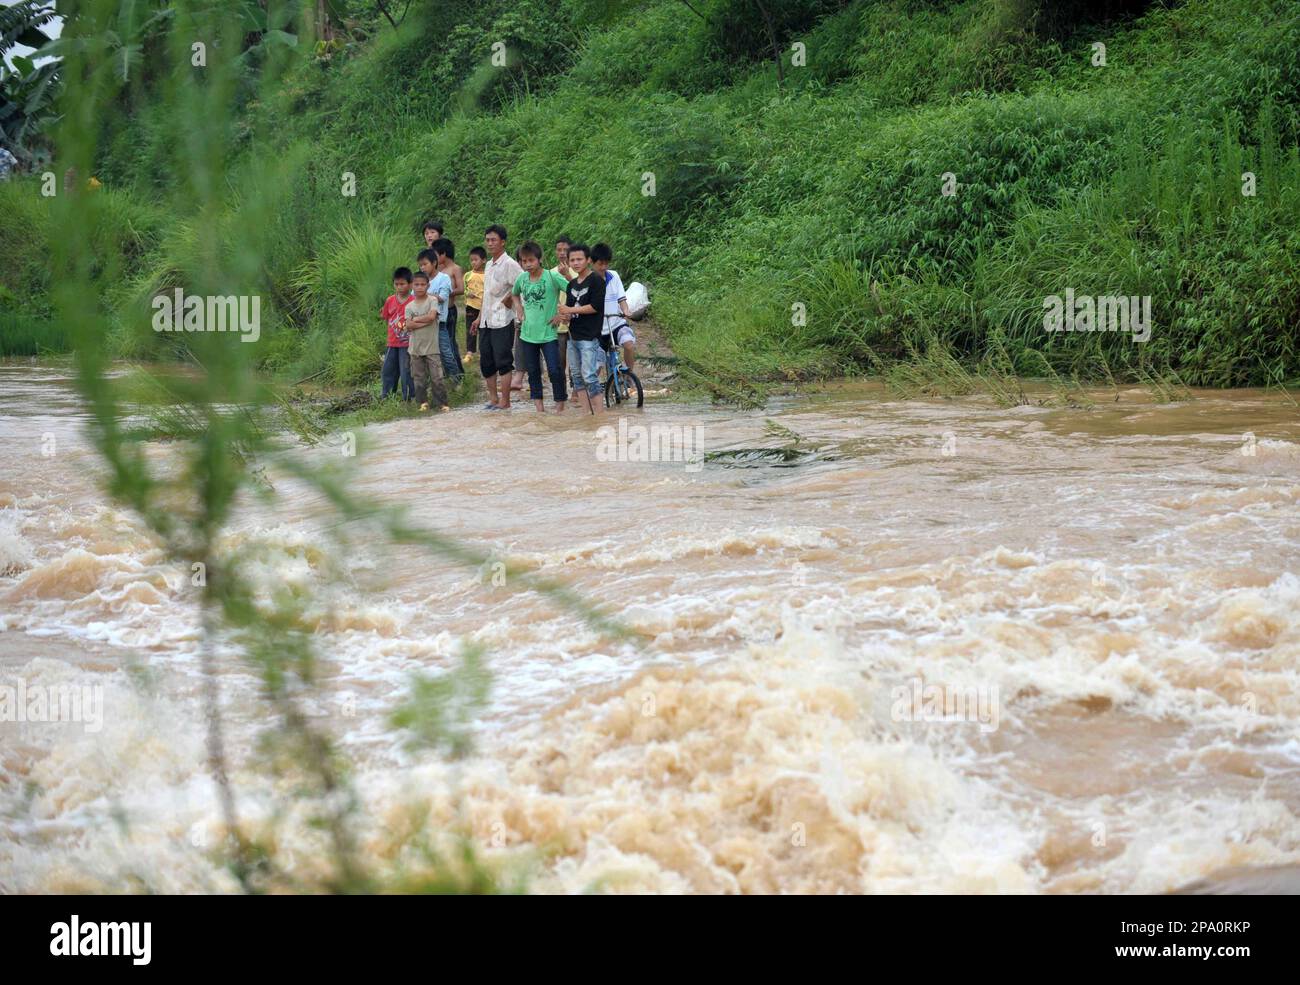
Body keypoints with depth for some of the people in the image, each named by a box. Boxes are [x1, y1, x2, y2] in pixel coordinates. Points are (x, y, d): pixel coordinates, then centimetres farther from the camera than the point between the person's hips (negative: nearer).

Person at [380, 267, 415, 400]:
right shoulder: (390, 300, 5)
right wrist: (383, 316, 2)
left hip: (407, 343, -5)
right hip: (392, 343, 5)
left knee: (406, 372, -3)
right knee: (388, 371, 11)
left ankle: (408, 398, 6)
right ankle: (386, 398, 22)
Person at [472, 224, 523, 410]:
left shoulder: (509, 264, -11)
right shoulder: (488, 265, 16)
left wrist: (507, 300, -12)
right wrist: (479, 318, 19)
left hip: (502, 320, -9)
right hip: (486, 321, 9)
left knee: (503, 361, -6)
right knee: (486, 362, 9)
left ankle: (505, 401, -3)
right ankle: (493, 398, 17)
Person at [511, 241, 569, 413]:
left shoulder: (552, 277, -12)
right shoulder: (522, 279, 5)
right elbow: (515, 294, 28)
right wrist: (519, 309, 11)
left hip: (548, 333, -5)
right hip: (528, 333, 5)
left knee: (554, 371, -7)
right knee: (533, 371, 9)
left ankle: (560, 405, 6)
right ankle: (539, 407, 16)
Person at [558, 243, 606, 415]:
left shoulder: (596, 281, -7)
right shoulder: (572, 284, 16)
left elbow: (595, 306, -15)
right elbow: (569, 308, 16)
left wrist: (571, 310, -10)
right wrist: (563, 315, -8)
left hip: (589, 337, -8)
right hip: (573, 336, 8)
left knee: (589, 377, -15)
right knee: (576, 376, 8)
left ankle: (600, 413, -14)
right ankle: (586, 413, 12)